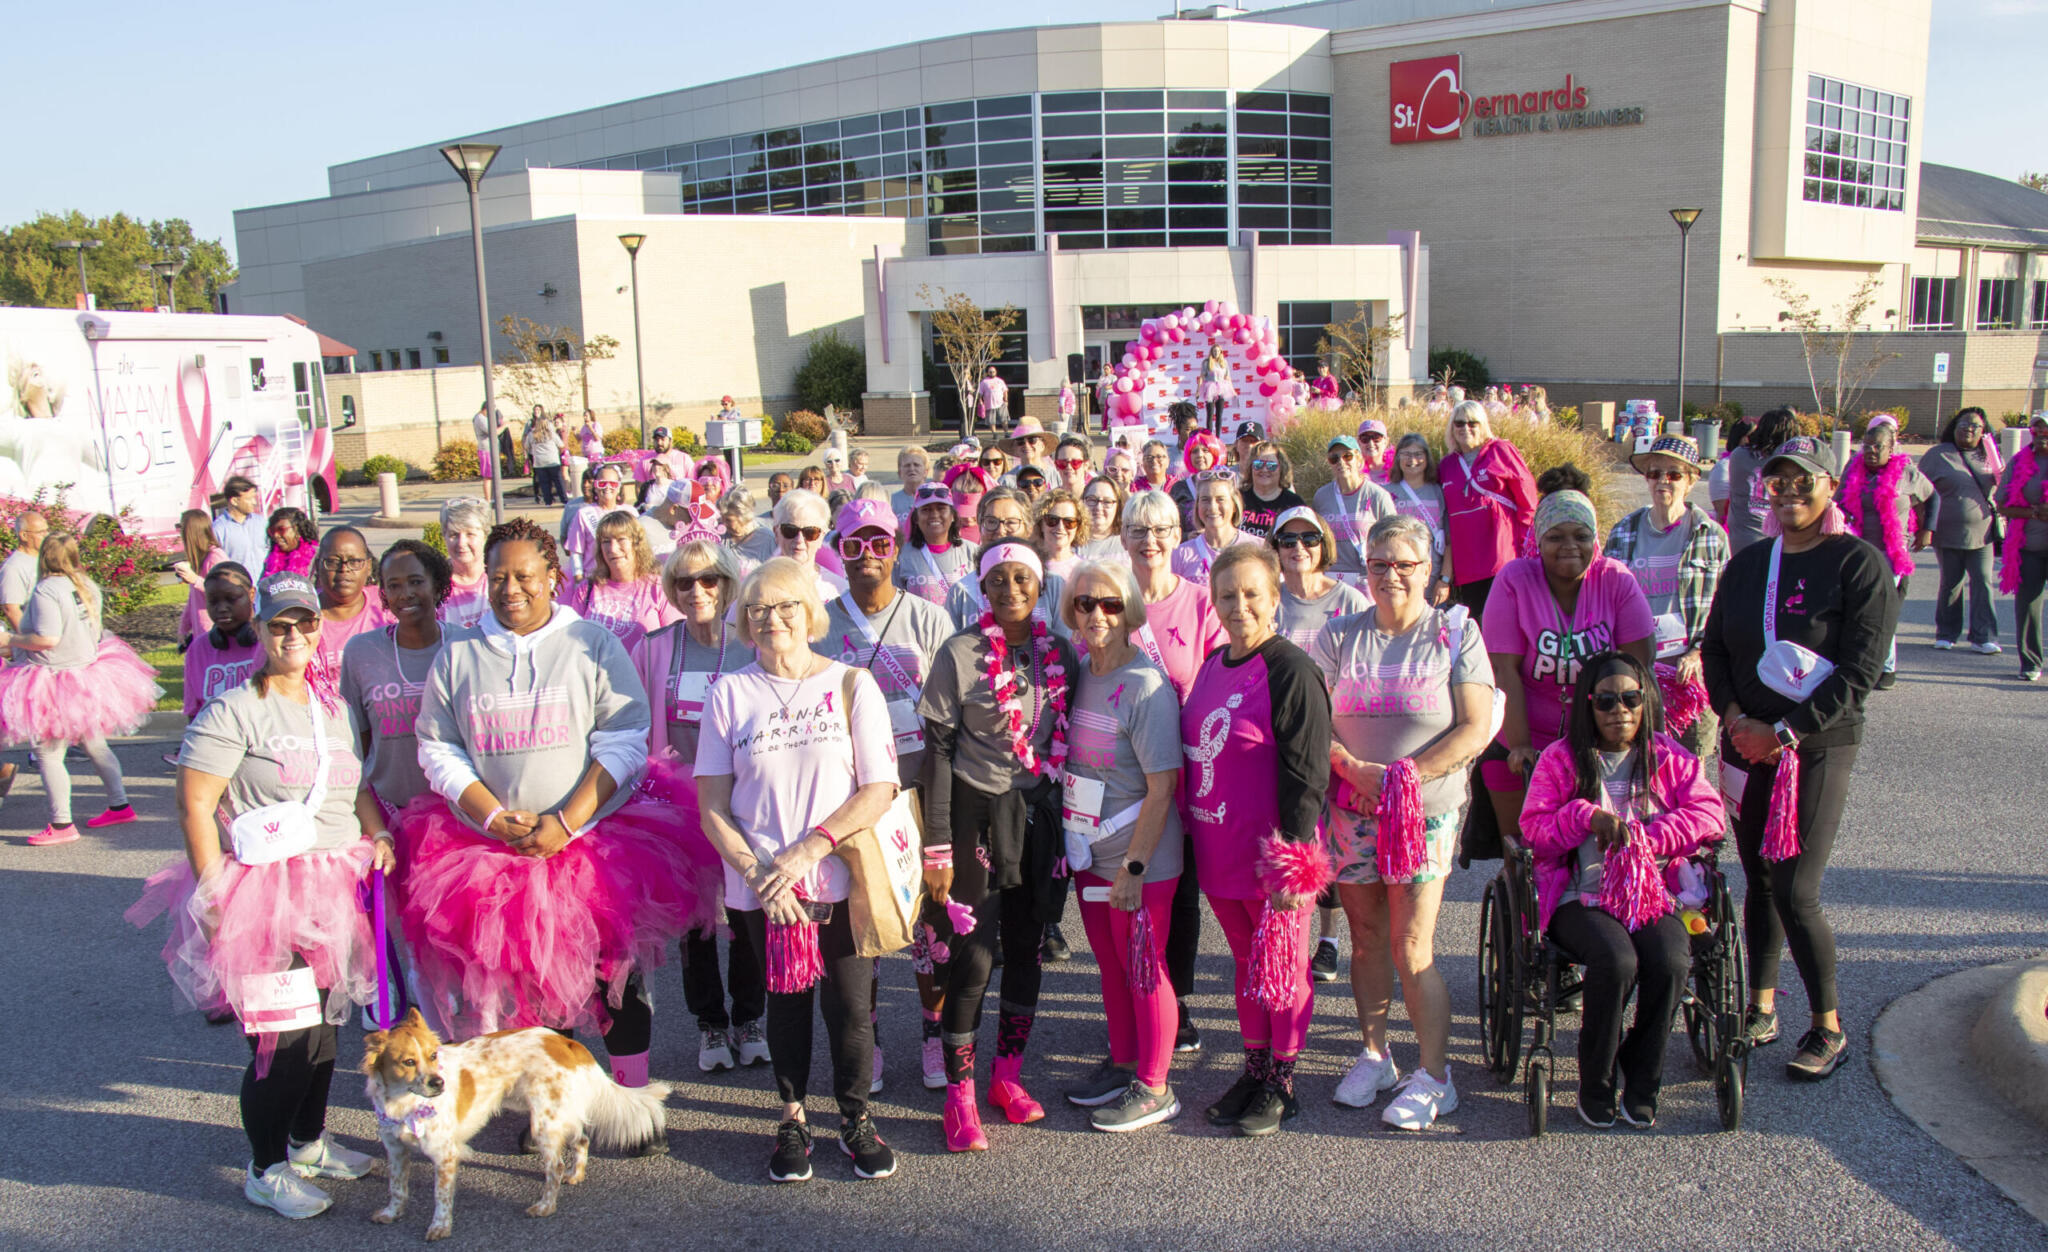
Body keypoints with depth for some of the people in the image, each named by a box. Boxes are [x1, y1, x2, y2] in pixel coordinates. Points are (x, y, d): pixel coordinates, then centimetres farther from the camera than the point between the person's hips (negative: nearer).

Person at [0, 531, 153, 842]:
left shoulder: (46, 590, -18)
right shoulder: (88, 587, 5)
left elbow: (48, 639, -24)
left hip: (55, 682, -8)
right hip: (89, 673, 8)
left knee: (48, 753, -1)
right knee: (94, 744, 19)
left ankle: (61, 824, 1)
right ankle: (120, 805, 26)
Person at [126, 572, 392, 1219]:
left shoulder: (335, 710, 13)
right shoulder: (232, 712, -9)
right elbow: (194, 805, -12)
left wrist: (379, 833, 5)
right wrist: (215, 893, -16)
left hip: (332, 889, 7)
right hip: (266, 894, -7)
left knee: (323, 1020, 16)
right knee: (283, 1033, -6)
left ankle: (308, 1141, 35)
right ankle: (265, 1171, 12)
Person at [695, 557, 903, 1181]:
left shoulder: (850, 684, 0)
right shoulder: (730, 693, 2)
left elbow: (880, 788, -5)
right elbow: (713, 807, 1)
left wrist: (807, 849, -14)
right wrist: (756, 871, -12)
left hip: (843, 877, -1)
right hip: (763, 889, 1)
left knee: (851, 1006, 2)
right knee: (786, 1002, 11)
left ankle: (855, 1119, 24)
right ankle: (792, 1120, 30)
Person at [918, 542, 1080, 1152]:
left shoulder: (1060, 653, 4)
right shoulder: (960, 654, -9)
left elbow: (1066, 737, 11)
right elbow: (938, 750, -9)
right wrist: (937, 845, -12)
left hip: (1040, 813, 5)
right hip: (977, 813, -4)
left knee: (1026, 946, 12)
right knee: (973, 953, -3)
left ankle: (1007, 1075, 28)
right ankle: (959, 1096, 10)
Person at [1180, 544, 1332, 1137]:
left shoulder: (1291, 671, -15)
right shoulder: (1213, 665, 9)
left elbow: (1306, 774, -17)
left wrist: (1291, 856, -20)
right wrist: (1192, 832, 16)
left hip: (1272, 854, -7)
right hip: (1218, 853, 7)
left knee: (1281, 967, 6)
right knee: (1246, 962, 18)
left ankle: (1281, 1083, 20)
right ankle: (1254, 1070, 32)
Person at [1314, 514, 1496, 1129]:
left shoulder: (1455, 634, 1)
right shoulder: (1339, 636, 7)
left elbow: (1475, 729, -5)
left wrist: (1406, 776, -15)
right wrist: (1355, 768, -13)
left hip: (1426, 812, -3)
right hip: (1351, 812, 3)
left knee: (1411, 948, -5)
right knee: (1367, 940, 10)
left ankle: (1435, 1076, 7)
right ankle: (1374, 1055, 26)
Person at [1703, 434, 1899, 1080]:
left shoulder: (1859, 564, -6)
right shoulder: (1748, 563, 11)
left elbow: (1860, 670, -12)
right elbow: (1713, 646, 11)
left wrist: (1786, 732, -15)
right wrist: (1734, 717, -6)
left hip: (1819, 747, -5)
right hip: (1746, 744, 5)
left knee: (1795, 892, -8)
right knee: (1759, 881, 12)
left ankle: (1828, 1029, 9)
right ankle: (1761, 1010, 25)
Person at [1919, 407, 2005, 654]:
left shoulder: (1990, 457, 11)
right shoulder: (1938, 455, 4)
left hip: (1982, 532, 1)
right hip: (1948, 533, -1)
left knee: (1983, 583, -5)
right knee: (1951, 584, 6)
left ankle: (1984, 637, -4)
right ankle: (1946, 634, 19)